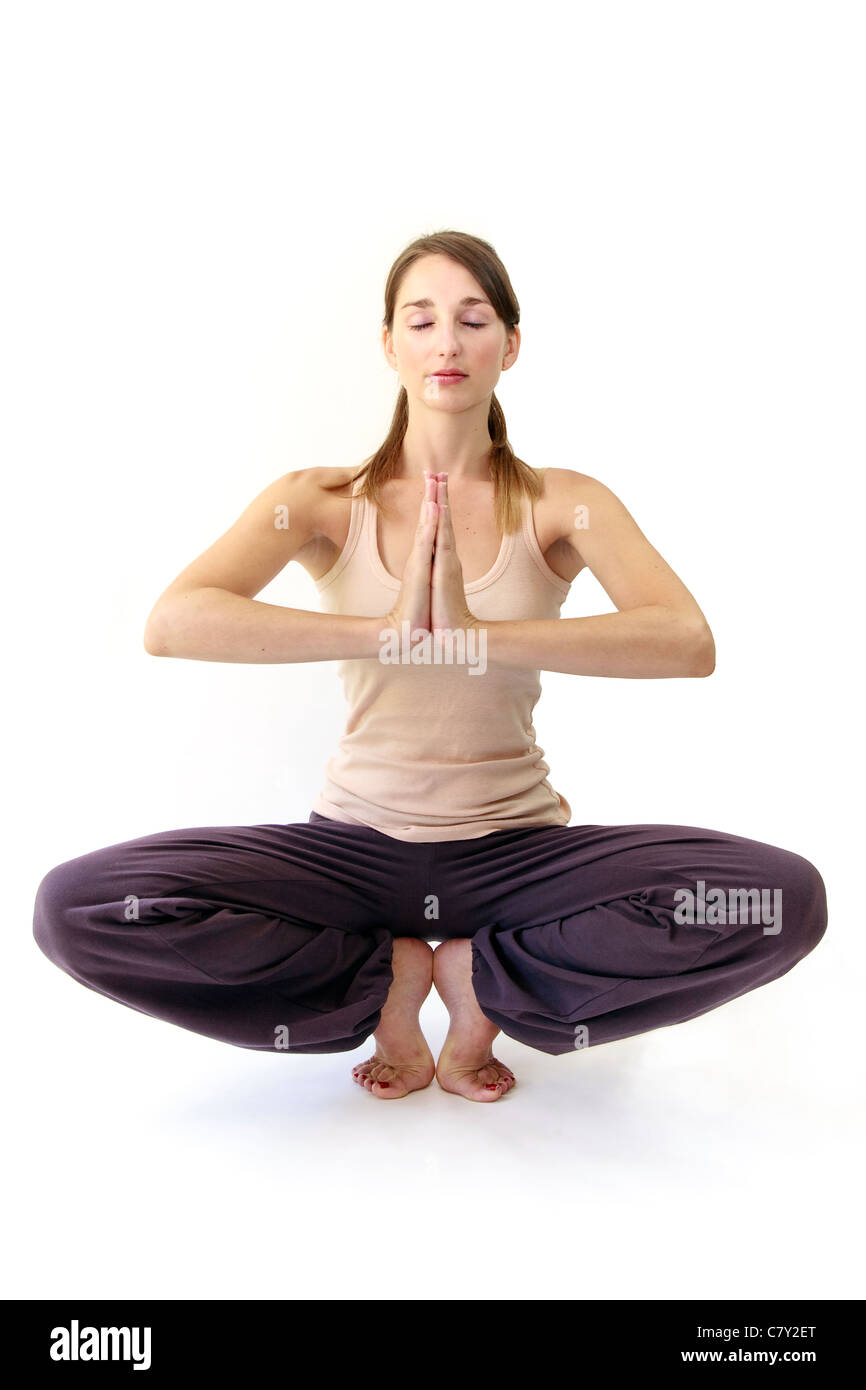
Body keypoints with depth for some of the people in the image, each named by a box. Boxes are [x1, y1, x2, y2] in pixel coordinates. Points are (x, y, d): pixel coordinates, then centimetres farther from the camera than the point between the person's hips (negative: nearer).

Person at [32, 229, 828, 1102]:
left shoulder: (563, 505, -1)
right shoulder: (323, 503, -1)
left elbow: (689, 643, -20)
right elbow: (170, 623, -19)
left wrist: (477, 637, -31)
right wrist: (389, 632, -28)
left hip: (515, 850, 0)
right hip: (355, 844, 1)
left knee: (787, 900, -24)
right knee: (76, 908, -21)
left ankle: (482, 976, -2)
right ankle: (390, 977, -1)